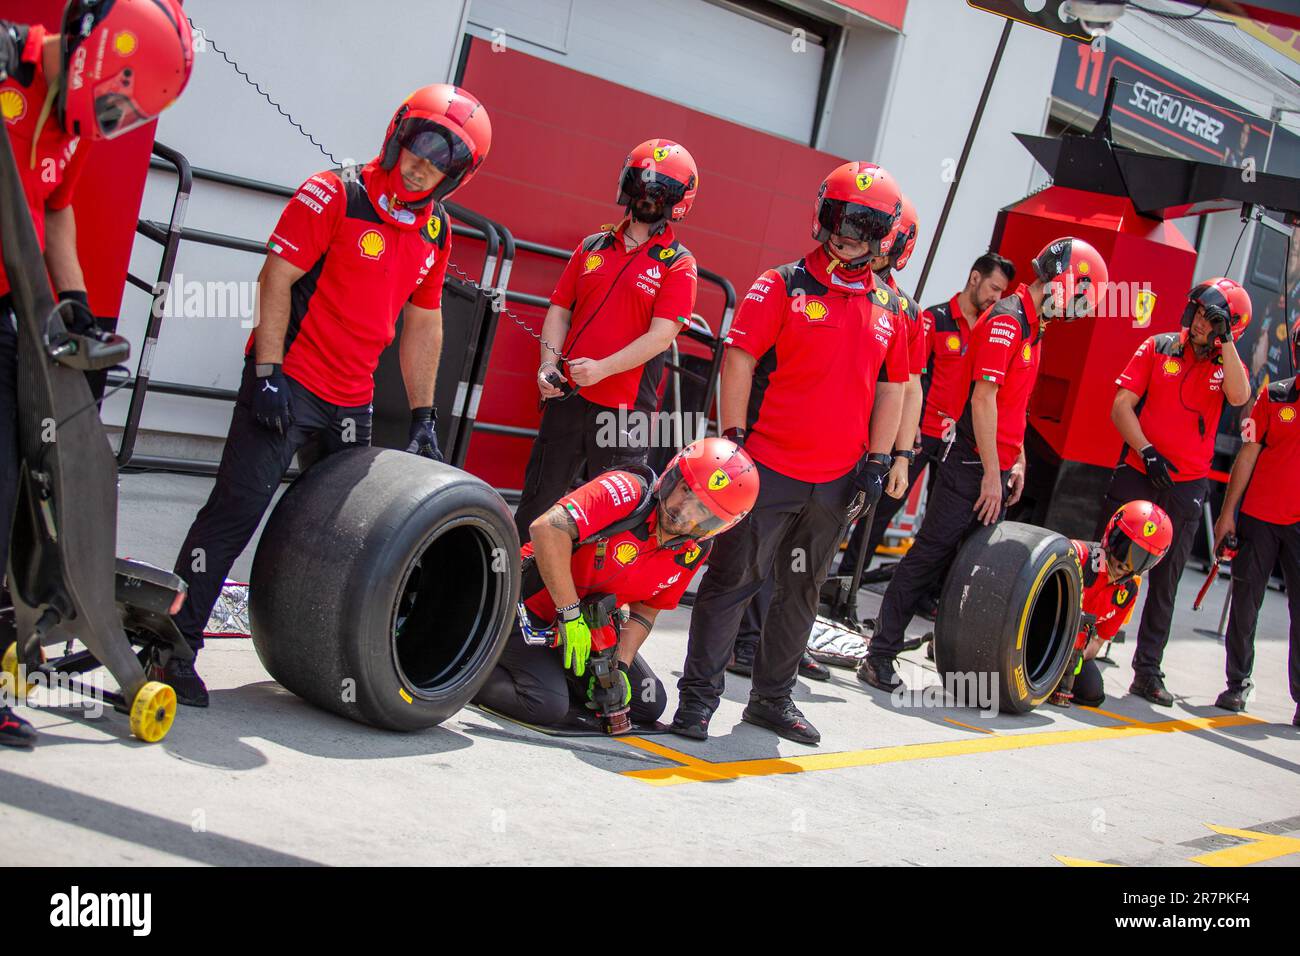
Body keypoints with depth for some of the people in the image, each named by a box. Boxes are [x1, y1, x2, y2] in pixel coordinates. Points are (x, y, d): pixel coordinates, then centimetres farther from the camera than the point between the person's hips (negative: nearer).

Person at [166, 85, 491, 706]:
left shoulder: (435, 233, 10)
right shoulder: (333, 196, -10)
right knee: (238, 509, -11)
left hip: (350, 400, 7)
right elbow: (277, 281, -12)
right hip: (287, 383, -7)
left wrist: (423, 415, 14)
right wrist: (267, 373, -19)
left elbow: (423, 324, 16)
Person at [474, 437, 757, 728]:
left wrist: (619, 666, -12)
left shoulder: (695, 550, -6)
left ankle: (551, 668, 17)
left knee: (649, 704, 5)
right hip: (531, 604, -7)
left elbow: (644, 611, 4)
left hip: (589, 624, 7)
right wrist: (571, 614, -33)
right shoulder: (629, 491, -29)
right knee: (547, 706, -24)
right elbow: (546, 529, -39)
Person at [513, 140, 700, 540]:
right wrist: (549, 364, -3)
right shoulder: (593, 247, 12)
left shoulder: (678, 264, -2)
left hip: (625, 407, -4)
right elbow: (560, 309, 13)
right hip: (568, 396, 4)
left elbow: (661, 335, -12)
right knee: (538, 500, 13)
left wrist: (602, 368, -21)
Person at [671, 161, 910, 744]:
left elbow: (891, 389, 15)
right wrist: (733, 439, -12)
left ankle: (772, 698, 27)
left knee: (800, 592, 14)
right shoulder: (784, 286, -4)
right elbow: (738, 360, -7)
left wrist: (876, 464, 9)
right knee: (734, 580, -3)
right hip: (771, 465, -5)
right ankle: (698, 695, 5)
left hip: (837, 479, 5)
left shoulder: (888, 307, 10)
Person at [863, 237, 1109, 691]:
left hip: (997, 465, 9)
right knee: (931, 556, -6)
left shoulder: (1032, 325, 16)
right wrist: (991, 473, -18)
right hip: (972, 465, -9)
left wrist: (1018, 461, 17)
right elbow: (983, 399, -18)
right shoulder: (1005, 320, -14)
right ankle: (880, 654, -2)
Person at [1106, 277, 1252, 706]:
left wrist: (1224, 341, -20)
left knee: (1165, 581, 8)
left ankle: (1147, 671, 14)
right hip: (1137, 474, -2)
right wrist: (1146, 451, -13)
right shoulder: (1158, 348, 1)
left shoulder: (1226, 364, 5)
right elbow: (1121, 406, -3)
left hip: (1187, 486, 2)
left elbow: (1238, 397, -18)